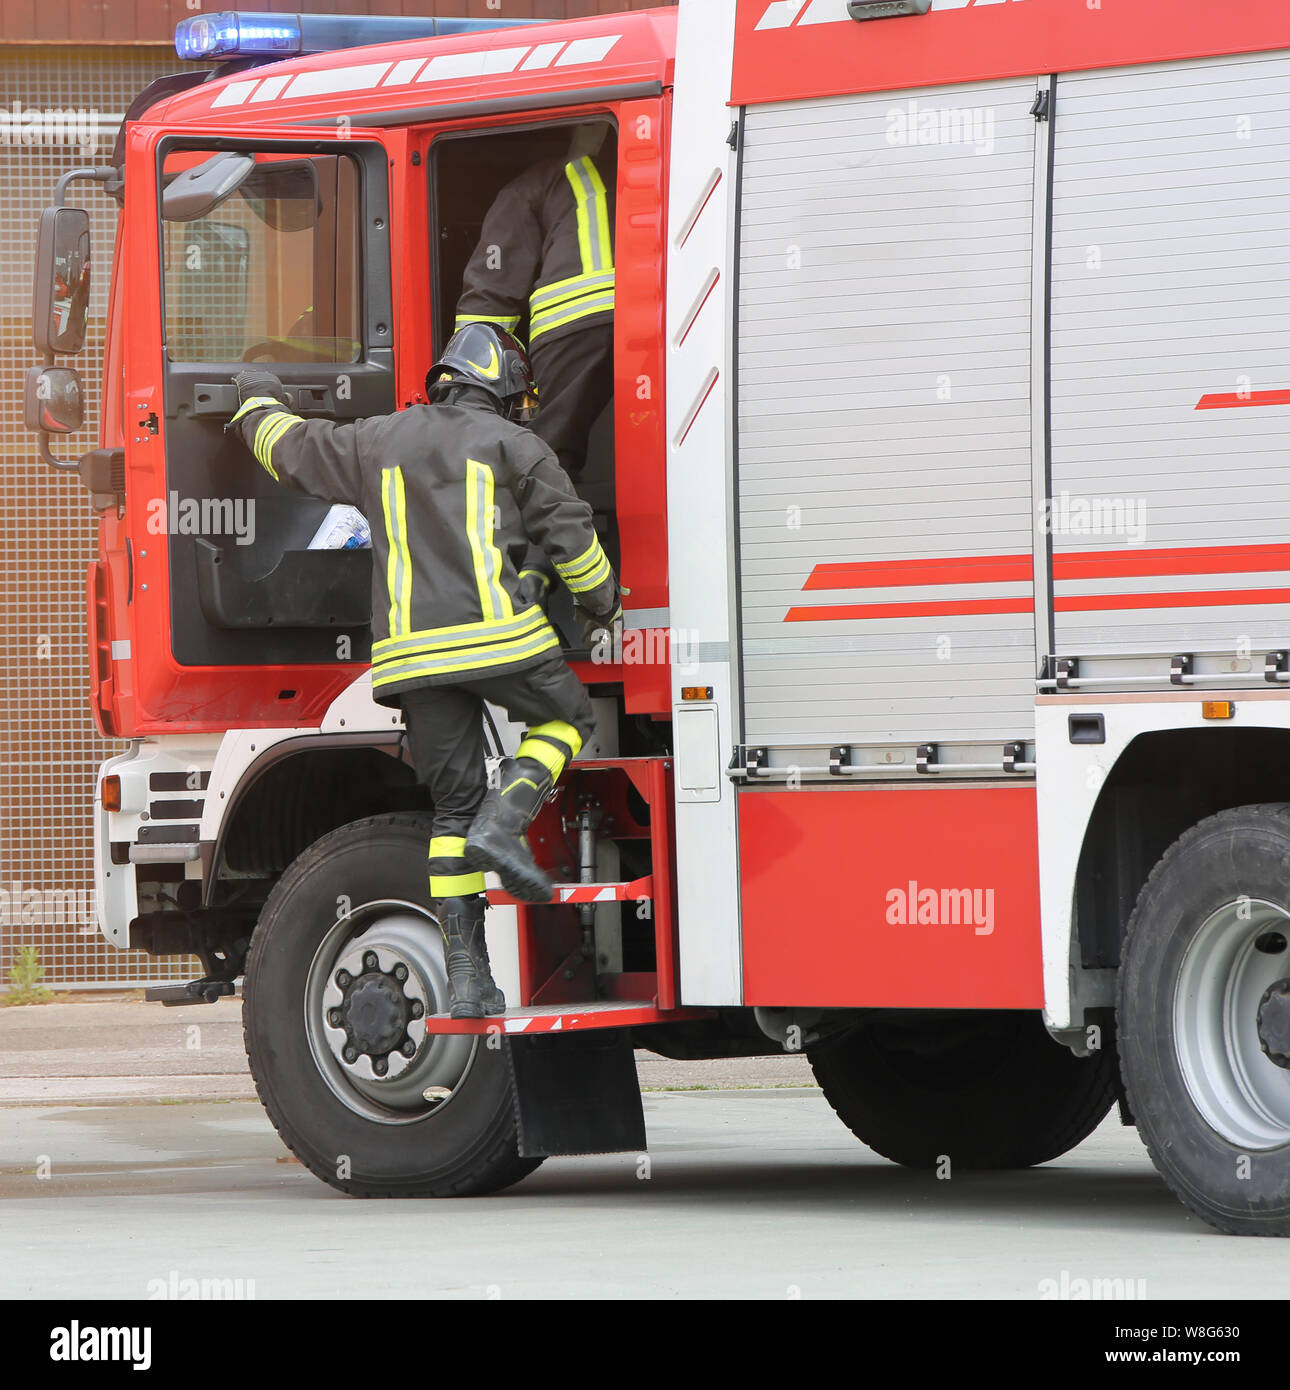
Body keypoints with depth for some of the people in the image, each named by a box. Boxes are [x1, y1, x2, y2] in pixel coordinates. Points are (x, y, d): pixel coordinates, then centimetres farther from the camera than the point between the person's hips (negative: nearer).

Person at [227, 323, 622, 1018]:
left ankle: (466, 979, 3)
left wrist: (259, 402, 51)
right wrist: (601, 603, 24)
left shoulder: (378, 442, 16)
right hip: (498, 633, -4)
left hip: (414, 649, 4)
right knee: (565, 717, 22)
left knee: (455, 805, 9)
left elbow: (290, 446, 29)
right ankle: (503, 824, -5)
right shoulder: (511, 445, 5)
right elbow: (571, 536, 6)